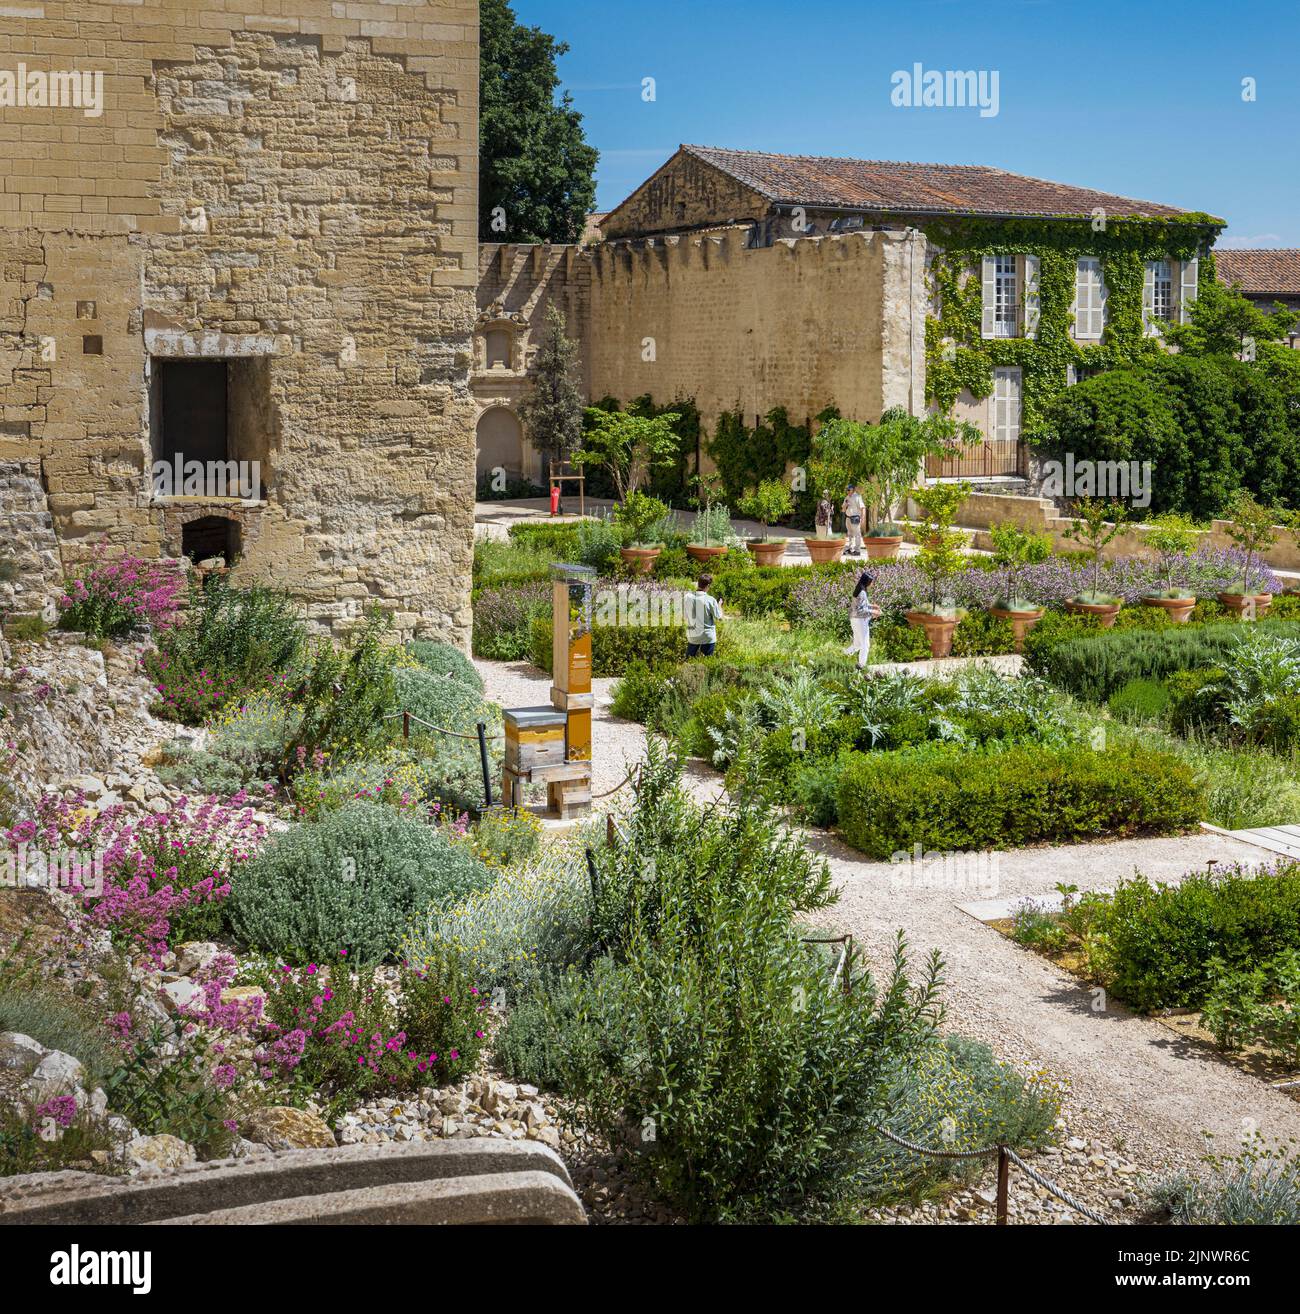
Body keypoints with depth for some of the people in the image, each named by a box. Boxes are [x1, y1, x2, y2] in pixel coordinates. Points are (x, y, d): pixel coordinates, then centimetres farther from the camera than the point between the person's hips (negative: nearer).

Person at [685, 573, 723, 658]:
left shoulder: (688, 597, -7)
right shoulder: (711, 600, -17)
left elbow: (685, 616, 4)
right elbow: (719, 617, -8)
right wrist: (719, 605, 9)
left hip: (692, 636, 3)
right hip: (708, 637, -3)